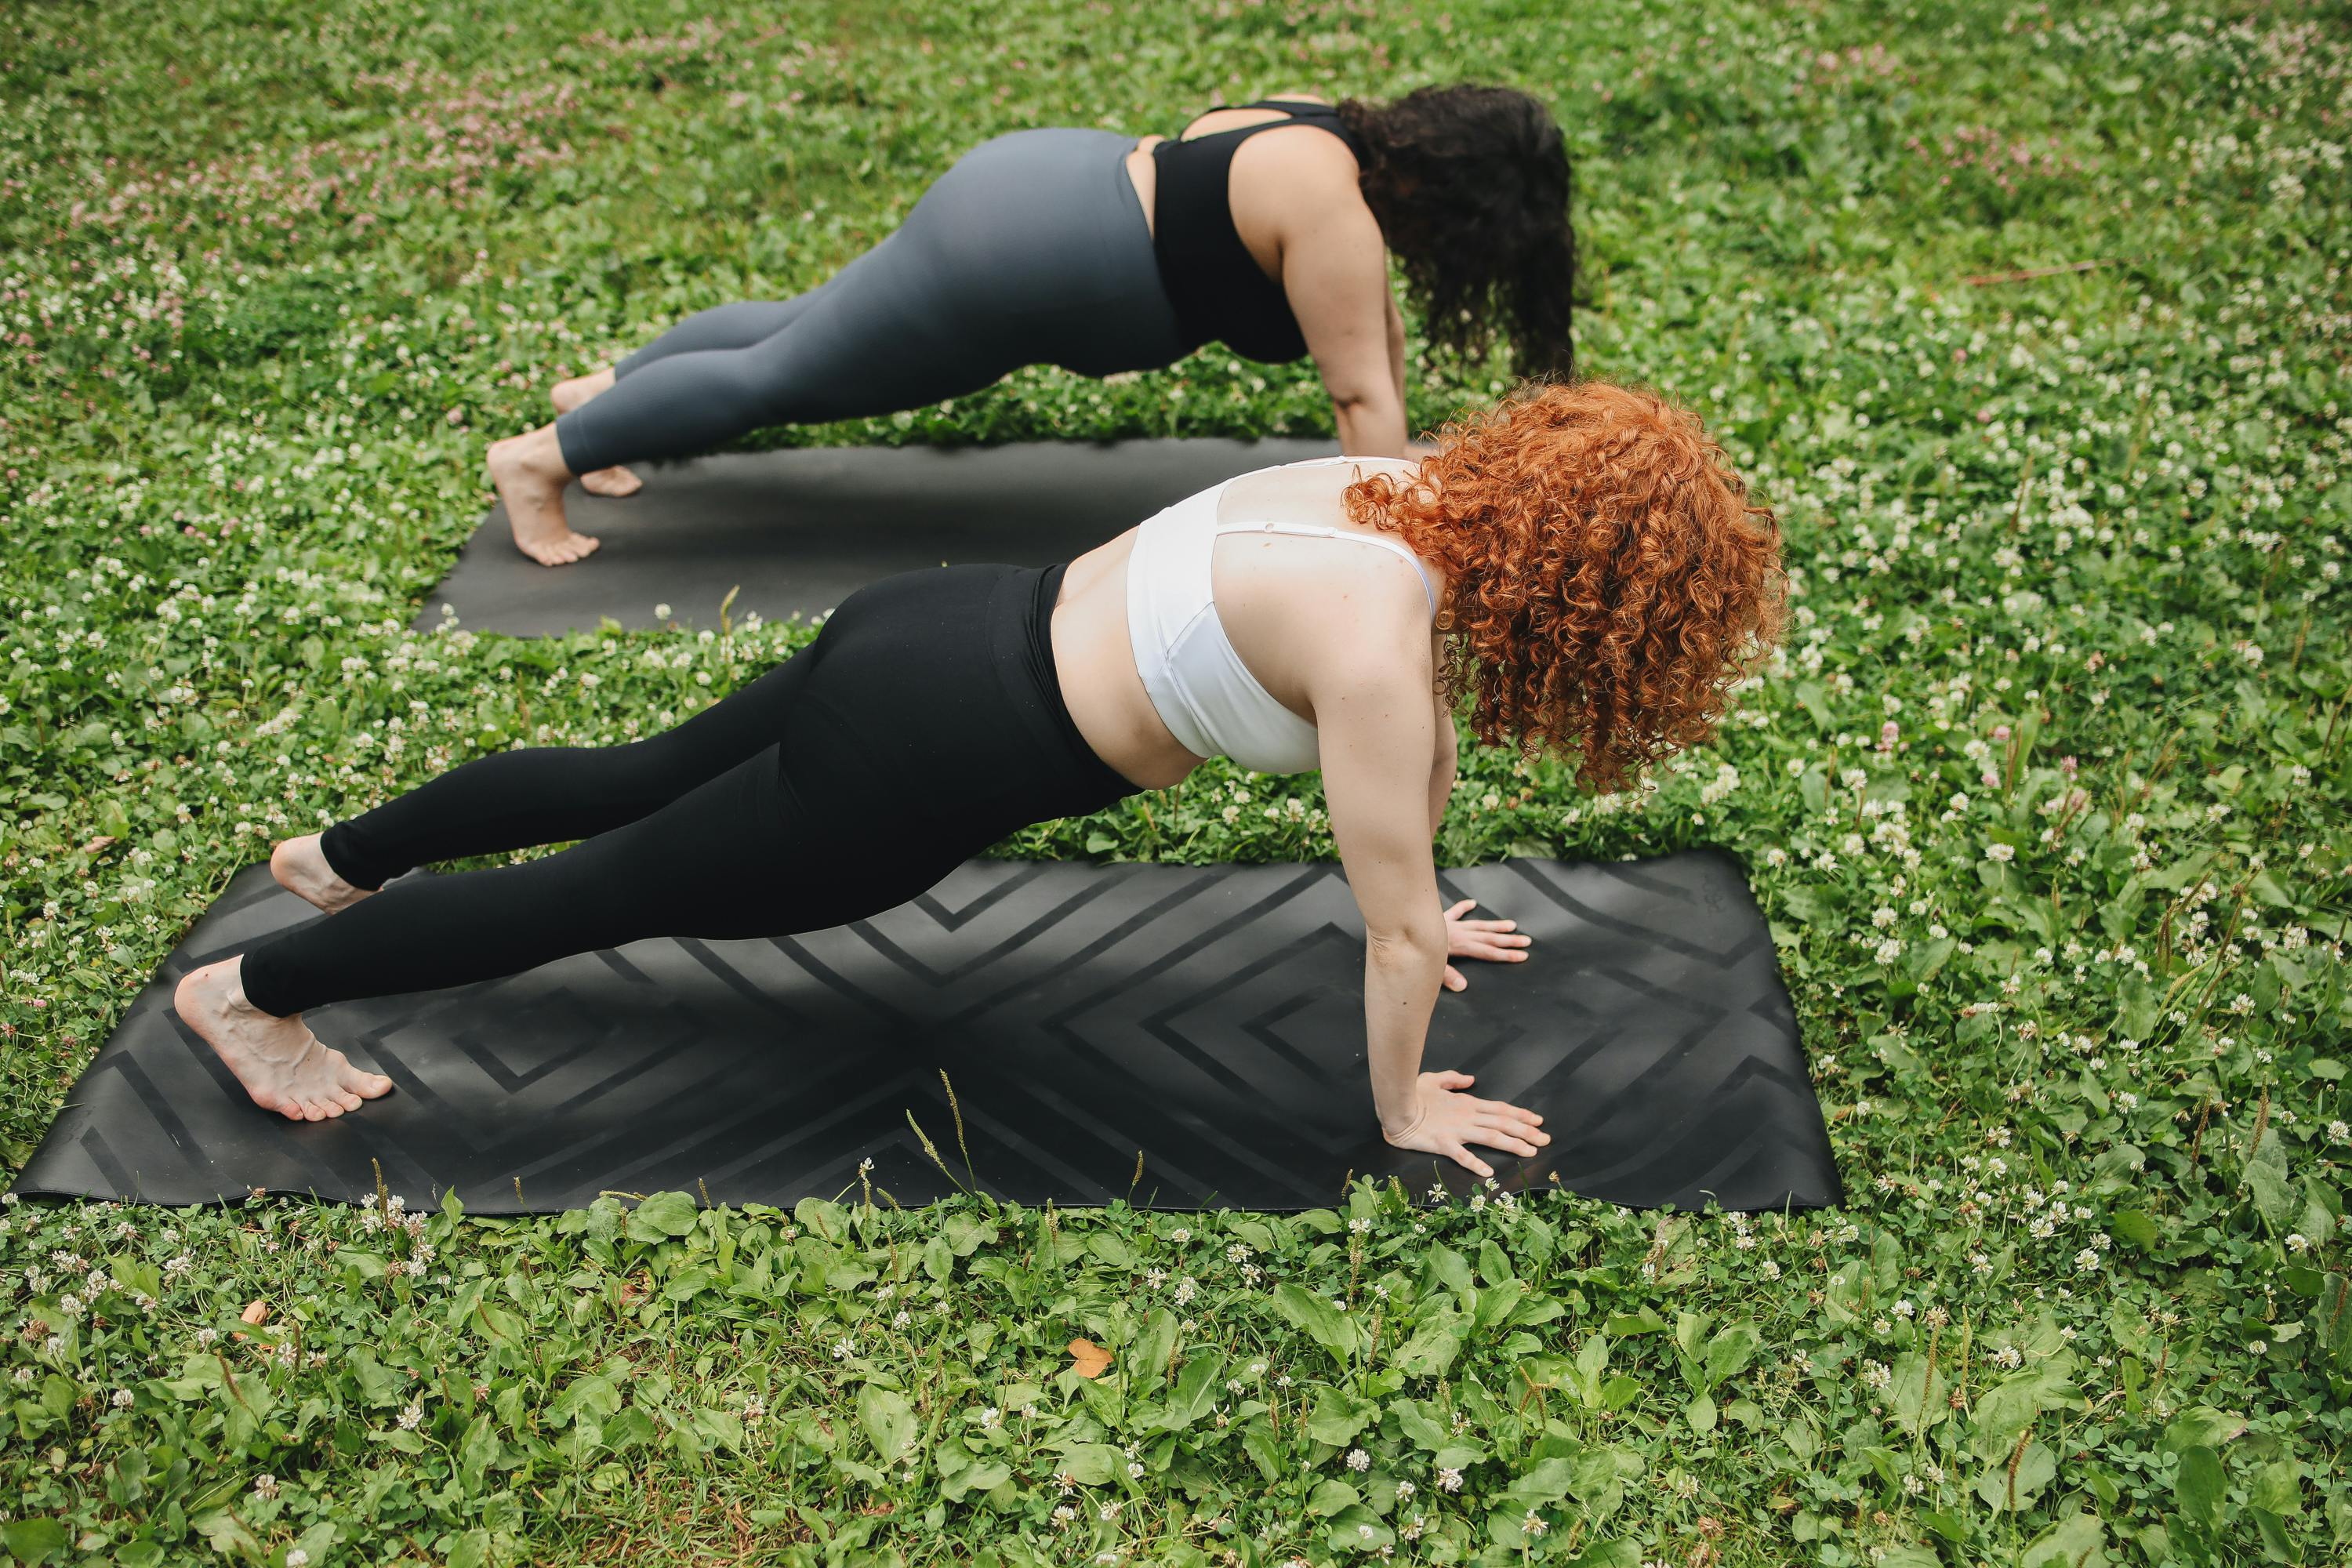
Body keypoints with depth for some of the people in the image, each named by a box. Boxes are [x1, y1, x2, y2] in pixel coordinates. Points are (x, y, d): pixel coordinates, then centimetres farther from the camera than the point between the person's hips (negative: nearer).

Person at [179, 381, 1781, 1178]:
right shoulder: (1373, 639, -25)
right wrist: (1403, 1110, 2)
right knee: (616, 889, 9)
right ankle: (256, 986, 27)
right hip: (924, 759, -8)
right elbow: (1394, 937, -14)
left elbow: (1424, 736, 17)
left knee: (631, 779, 26)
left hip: (946, 626, 8)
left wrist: (1421, 912, 28)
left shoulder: (1414, 487, 1)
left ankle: (343, 856, 48)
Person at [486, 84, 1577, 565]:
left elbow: (1372, 321, 16)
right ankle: (544, 452, 12)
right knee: (780, 378, 2)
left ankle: (601, 389, 36)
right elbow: (1361, 391, -21)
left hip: (1043, 187, 9)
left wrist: (1392, 480, 18)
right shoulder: (1331, 208, -22)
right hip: (1009, 262, -9)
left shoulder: (1335, 140, 6)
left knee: (802, 327, 22)